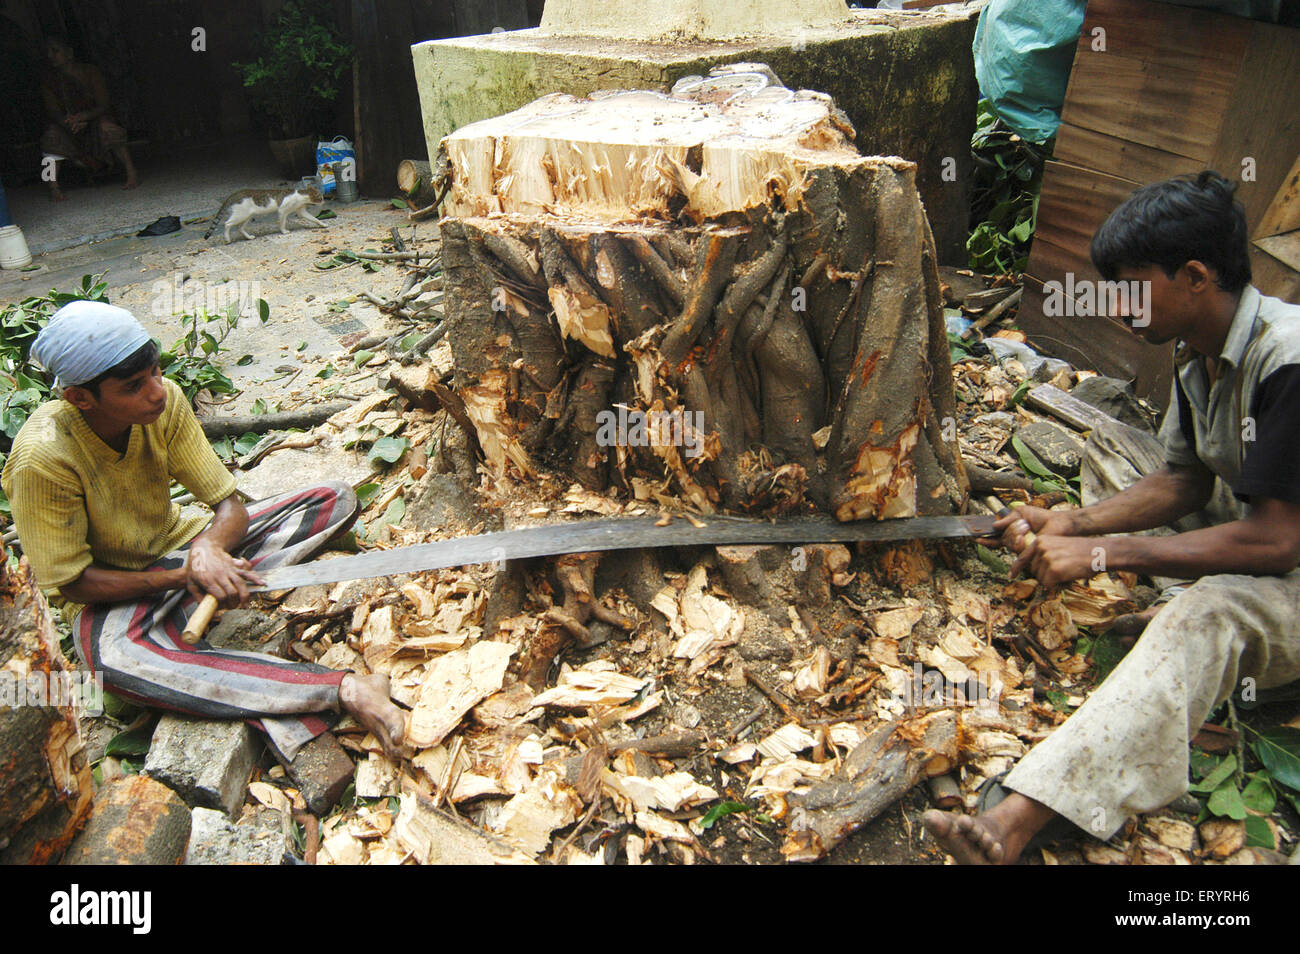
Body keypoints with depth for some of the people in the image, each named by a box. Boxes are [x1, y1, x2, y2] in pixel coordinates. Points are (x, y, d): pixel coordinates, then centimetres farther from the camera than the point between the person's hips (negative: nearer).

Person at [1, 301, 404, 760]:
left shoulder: (165, 402, -15)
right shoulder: (41, 460, -26)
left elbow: (231, 506, -12)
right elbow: (72, 581, -17)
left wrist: (208, 550, -34)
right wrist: (183, 577, -26)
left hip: (180, 546, 5)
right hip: (110, 594, -5)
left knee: (337, 498, -9)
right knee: (115, 660, -44)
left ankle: (193, 608, -24)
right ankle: (343, 690, -47)